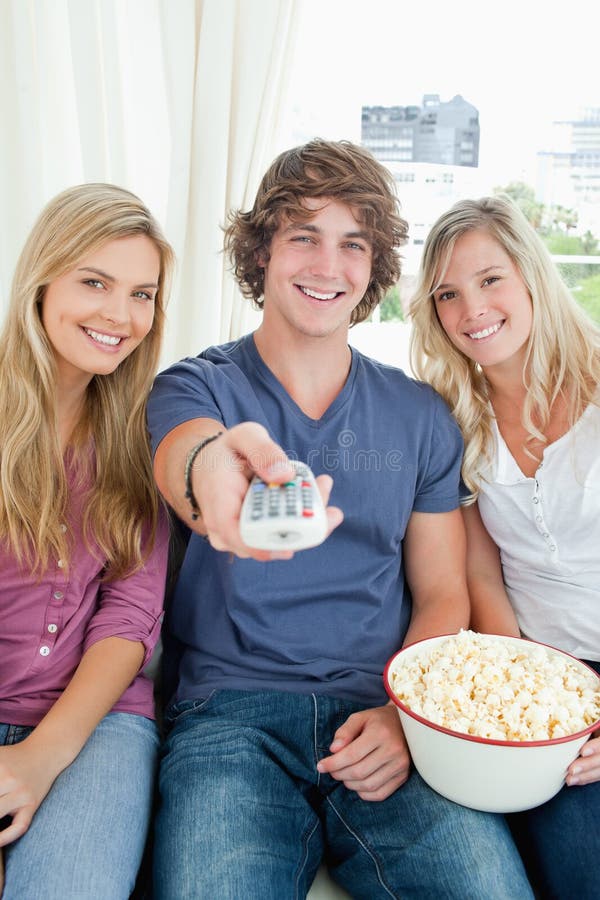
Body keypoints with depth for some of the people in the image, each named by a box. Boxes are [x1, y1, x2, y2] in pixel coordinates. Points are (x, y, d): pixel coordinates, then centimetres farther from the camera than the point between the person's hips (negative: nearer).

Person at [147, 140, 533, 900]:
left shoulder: (420, 416, 11)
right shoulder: (193, 387, 4)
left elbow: (442, 593, 12)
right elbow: (181, 461, -21)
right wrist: (210, 468, -47)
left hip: (379, 712, 2)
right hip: (232, 709, -1)